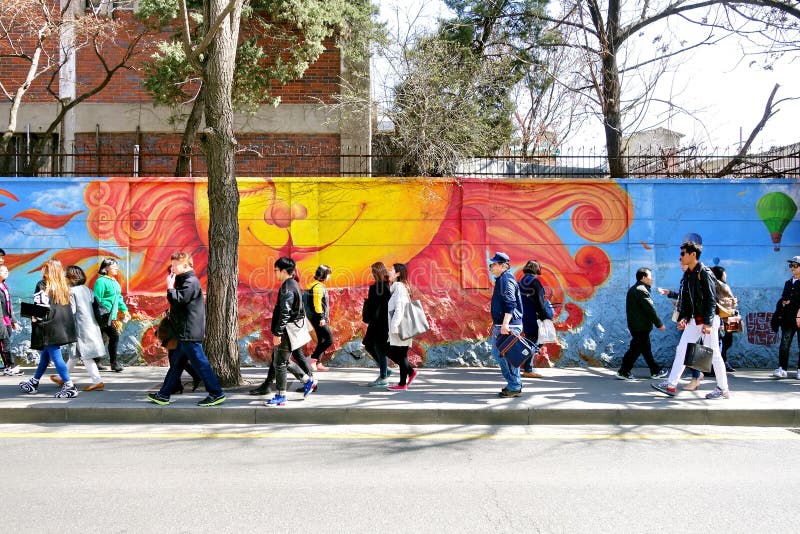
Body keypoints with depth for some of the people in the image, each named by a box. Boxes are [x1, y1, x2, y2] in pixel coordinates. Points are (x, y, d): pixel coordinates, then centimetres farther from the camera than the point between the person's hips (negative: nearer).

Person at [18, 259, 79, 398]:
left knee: (55, 356, -6)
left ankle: (69, 386, -9)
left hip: (49, 326, -8)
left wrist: (35, 318, -3)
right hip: (62, 326, 8)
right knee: (45, 355, 19)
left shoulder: (42, 285, -7)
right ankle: (34, 382, 32)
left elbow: (41, 307, -15)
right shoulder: (63, 286, 13)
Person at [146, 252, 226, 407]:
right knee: (176, 363, 15)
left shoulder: (190, 281, -14)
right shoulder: (185, 280, 18)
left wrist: (170, 287, -9)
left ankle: (217, 394, -2)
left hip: (190, 333, -11)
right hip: (185, 333, 11)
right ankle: (163, 395, 23)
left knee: (200, 364, -7)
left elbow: (178, 300, -20)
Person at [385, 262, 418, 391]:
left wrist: (394, 326, -22)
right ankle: (411, 372, 19)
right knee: (391, 353, 12)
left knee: (401, 355, -2)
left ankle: (402, 384, 5)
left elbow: (399, 309, -19)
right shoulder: (396, 287, 16)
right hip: (396, 329, 9)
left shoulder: (400, 287, -13)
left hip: (400, 328, -9)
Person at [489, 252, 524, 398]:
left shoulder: (506, 279, -14)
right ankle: (515, 383, 22)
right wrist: (496, 323, 26)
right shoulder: (501, 279, 18)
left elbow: (510, 304, -23)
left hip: (509, 325, -11)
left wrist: (505, 324, -29)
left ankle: (514, 387, 4)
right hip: (501, 325, 11)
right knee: (497, 352, 15)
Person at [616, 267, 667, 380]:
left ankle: (655, 371, 23)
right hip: (641, 326, -10)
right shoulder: (641, 290, -16)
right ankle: (623, 372, -2)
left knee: (646, 348, 15)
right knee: (636, 349, -5)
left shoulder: (633, 289, 16)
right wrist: (659, 324, -11)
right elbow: (650, 309, -18)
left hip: (635, 325, 10)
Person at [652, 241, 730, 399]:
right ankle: (671, 385, 5)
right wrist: (682, 318, 9)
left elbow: (711, 300, -17)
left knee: (713, 354, -1)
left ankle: (723, 389, 10)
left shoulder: (705, 273, -13)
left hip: (707, 320, -8)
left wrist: (708, 323, -21)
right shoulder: (687, 274, 11)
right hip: (693, 320, 8)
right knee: (681, 350, 4)